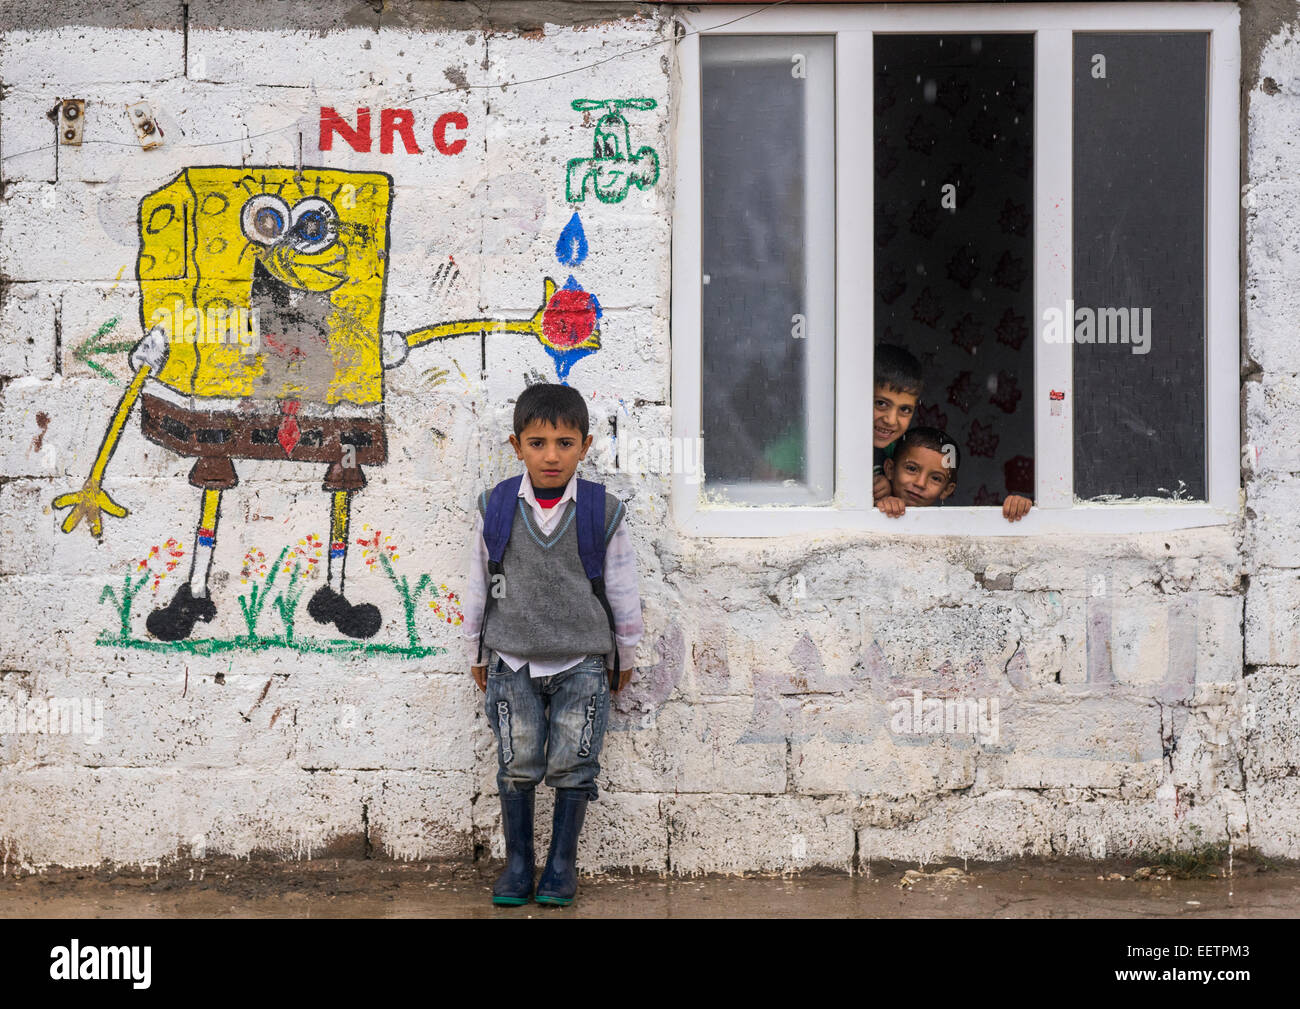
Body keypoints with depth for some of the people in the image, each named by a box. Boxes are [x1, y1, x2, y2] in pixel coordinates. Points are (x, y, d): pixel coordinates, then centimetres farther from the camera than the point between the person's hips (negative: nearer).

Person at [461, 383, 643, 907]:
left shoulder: (604, 513, -7)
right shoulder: (495, 509, -4)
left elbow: (622, 589, 4)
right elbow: (477, 586, 7)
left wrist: (625, 657, 10)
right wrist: (477, 654, 12)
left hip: (581, 666, -1)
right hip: (512, 664, 1)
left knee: (572, 766, 2)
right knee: (517, 767, 4)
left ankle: (562, 864, 17)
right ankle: (517, 864, 18)